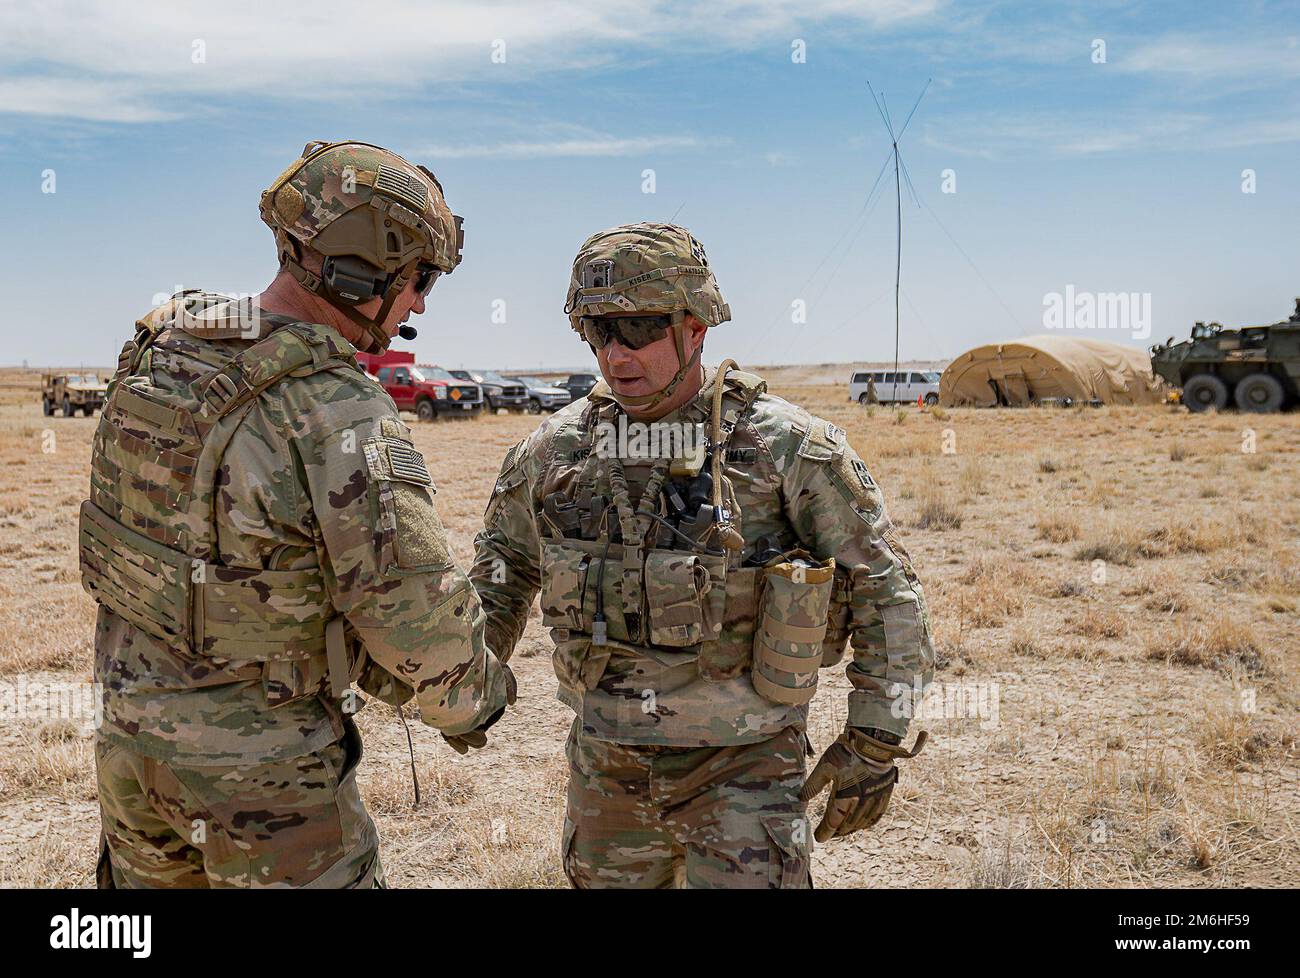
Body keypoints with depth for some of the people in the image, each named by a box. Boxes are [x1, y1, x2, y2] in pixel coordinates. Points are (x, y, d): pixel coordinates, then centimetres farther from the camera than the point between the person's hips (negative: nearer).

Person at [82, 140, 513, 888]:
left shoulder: (156, 353, -3)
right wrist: (475, 703, 1)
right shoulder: (343, 421, -26)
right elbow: (420, 615, -21)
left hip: (132, 727, 7)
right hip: (262, 772, -7)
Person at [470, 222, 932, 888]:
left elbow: (886, 588, -7)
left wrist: (876, 742, -9)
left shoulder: (785, 445, -13)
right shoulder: (559, 446, -1)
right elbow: (505, 557, 17)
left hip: (742, 765, -4)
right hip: (604, 765, 4)